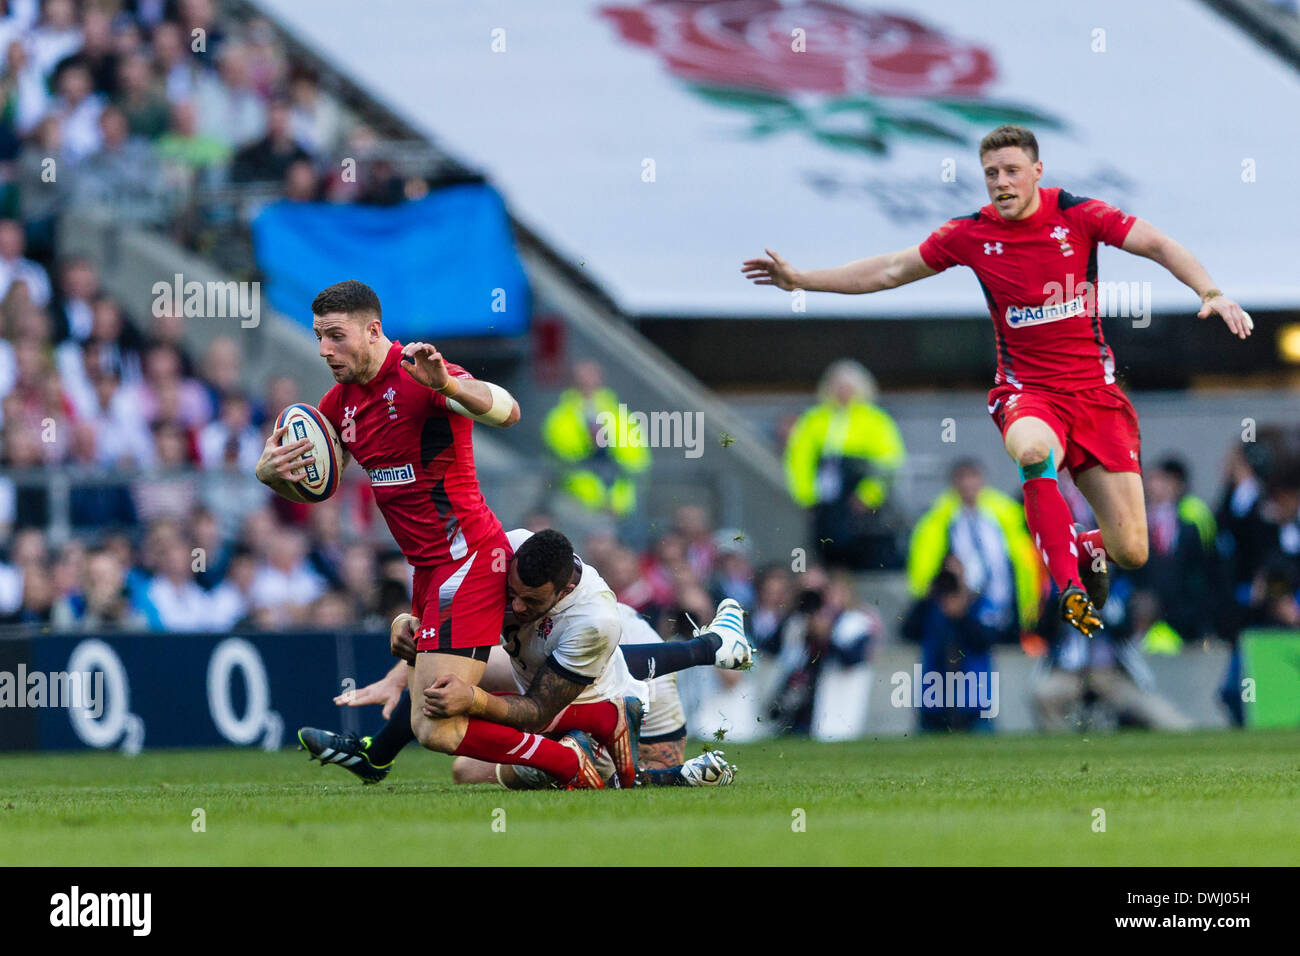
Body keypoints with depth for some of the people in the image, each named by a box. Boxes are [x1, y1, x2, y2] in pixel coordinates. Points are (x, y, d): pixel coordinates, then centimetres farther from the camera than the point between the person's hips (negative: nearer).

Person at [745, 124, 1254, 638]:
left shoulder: (1078, 214, -4)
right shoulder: (970, 233, 0)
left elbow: (1159, 246, -4)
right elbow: (891, 271, 10)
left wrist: (1211, 292, -20)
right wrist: (800, 280, 8)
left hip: (1095, 390, 1)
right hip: (1026, 391, -1)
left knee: (1130, 552, -5)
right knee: (1031, 448, -42)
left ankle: (1087, 550, 33)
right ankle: (1070, 585, -33)